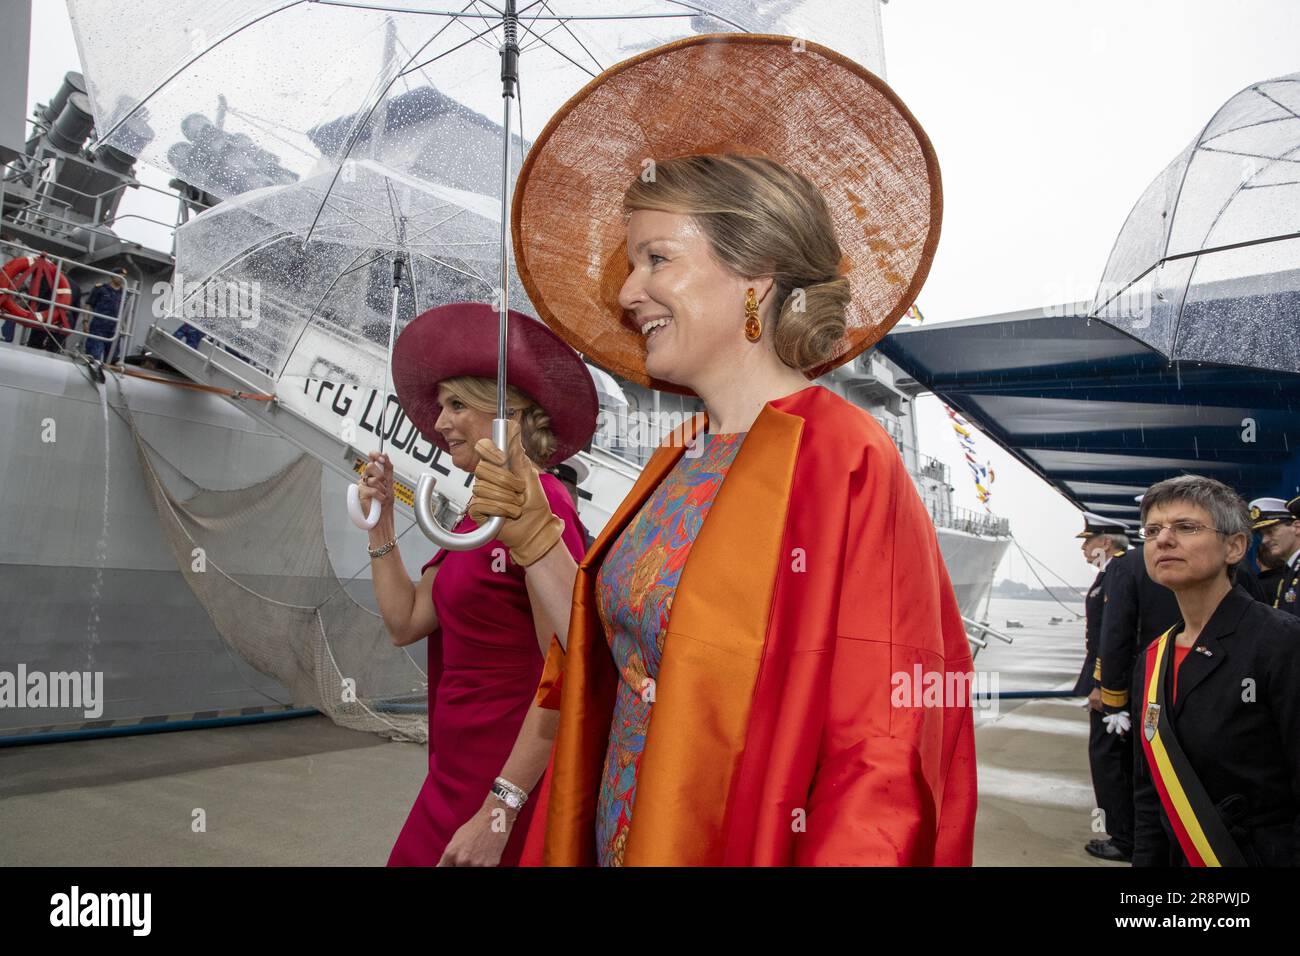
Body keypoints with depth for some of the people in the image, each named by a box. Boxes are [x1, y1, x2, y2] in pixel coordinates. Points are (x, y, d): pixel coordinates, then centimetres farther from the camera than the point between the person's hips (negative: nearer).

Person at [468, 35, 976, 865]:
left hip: (740, 845, -7)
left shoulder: (843, 460, -20)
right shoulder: (680, 459, 2)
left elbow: (884, 760, -20)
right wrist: (534, 539, -3)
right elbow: (608, 655, 7)